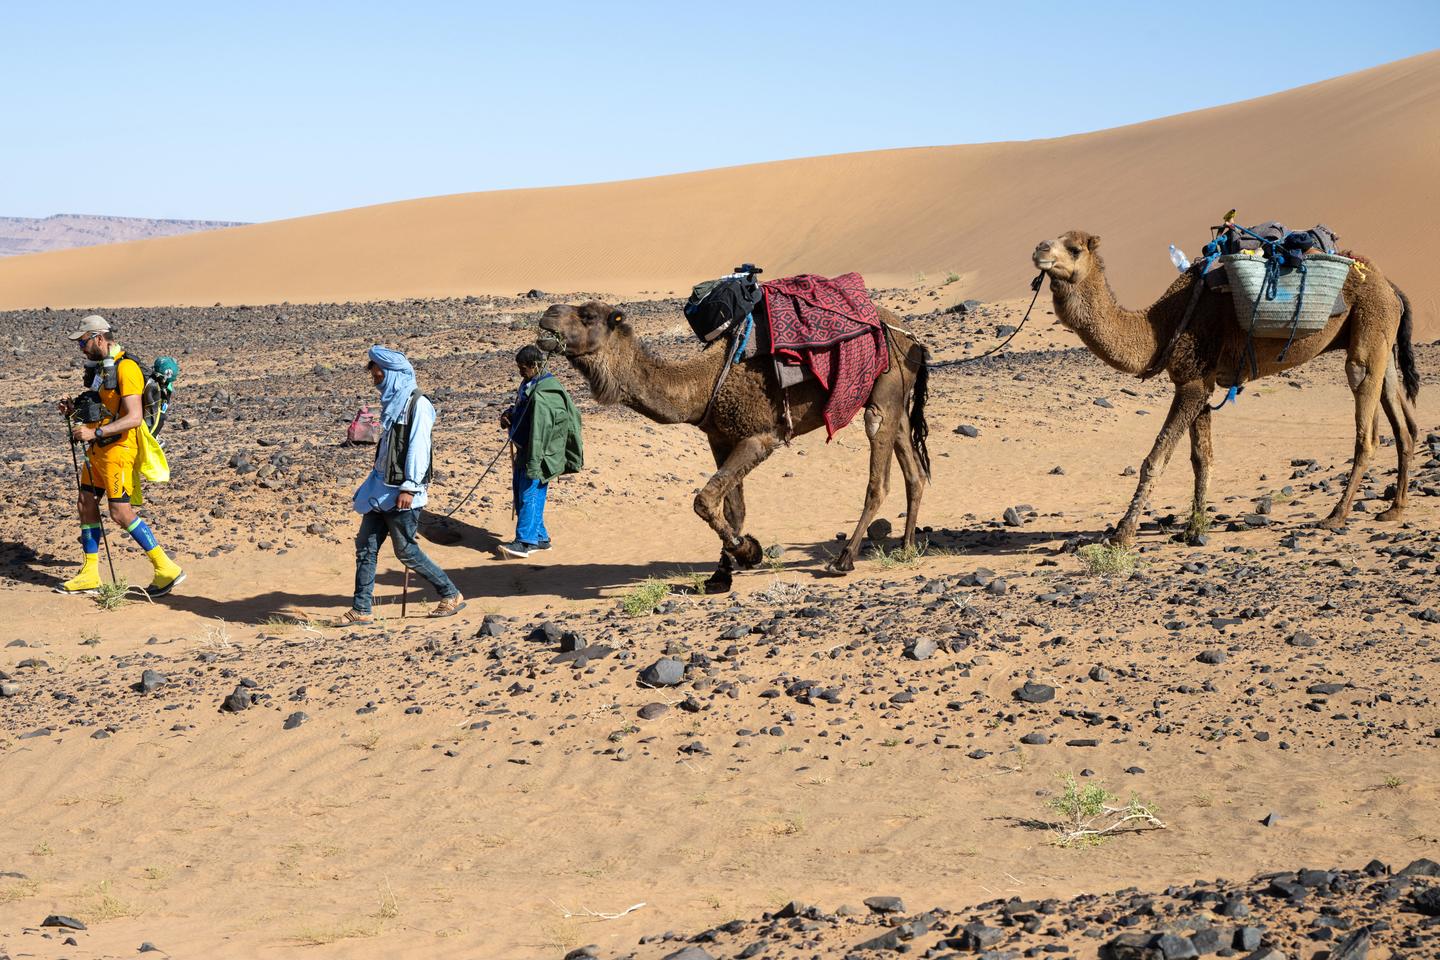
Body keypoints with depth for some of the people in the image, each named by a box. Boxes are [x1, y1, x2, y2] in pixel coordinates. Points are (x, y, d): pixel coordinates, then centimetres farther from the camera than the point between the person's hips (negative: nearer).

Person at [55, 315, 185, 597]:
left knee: (121, 513, -10)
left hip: (118, 448, -10)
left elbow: (134, 417, -24)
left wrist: (95, 432, -29)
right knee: (86, 503, 10)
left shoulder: (126, 368, -17)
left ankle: (166, 569, -5)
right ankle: (89, 575, 16)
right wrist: (75, 409, 7)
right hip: (98, 448, 10)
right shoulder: (100, 367, 13)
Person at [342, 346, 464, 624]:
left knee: (406, 550, -1)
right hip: (381, 487, 9)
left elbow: (418, 447, -19)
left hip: (400, 492, -9)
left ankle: (451, 596, 11)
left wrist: (409, 487, -23)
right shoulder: (392, 400, 14)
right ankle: (361, 610, 11)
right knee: (365, 546, 6)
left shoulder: (417, 403, -14)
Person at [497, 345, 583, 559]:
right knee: (520, 491, 14)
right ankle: (540, 537, 21)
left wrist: (533, 464, -25)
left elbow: (539, 431, -24)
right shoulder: (528, 385, 10)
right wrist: (508, 415, 4)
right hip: (524, 450, 11)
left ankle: (524, 541, -7)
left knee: (529, 495, -9)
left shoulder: (543, 394, -21)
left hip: (540, 453, -11)